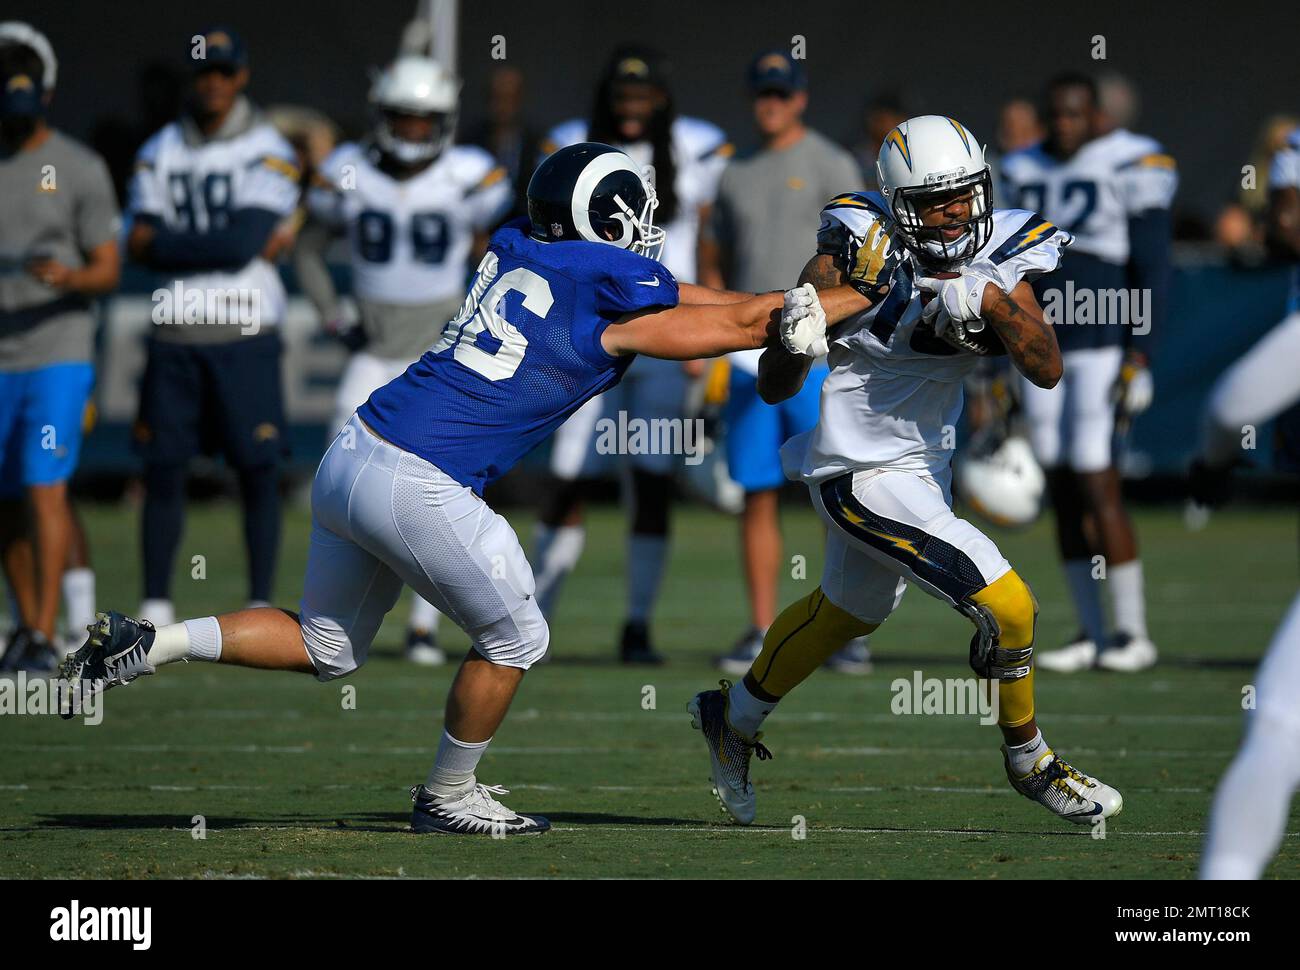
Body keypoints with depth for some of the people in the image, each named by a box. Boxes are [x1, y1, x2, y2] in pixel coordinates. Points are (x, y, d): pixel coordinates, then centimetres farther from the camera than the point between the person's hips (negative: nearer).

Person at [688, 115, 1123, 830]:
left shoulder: (1001, 256, -8)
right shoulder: (863, 250, -23)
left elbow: (1047, 371, -19)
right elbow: (772, 390, -19)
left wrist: (991, 300, -32)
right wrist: (795, 345, -41)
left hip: (922, 461, 8)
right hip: (861, 471, -8)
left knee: (849, 610, 29)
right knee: (1007, 607, -12)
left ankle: (733, 717, 52)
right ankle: (1029, 763, 12)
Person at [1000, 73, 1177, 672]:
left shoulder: (1131, 168, -7)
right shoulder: (1026, 175, 12)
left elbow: (1152, 273, -9)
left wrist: (1140, 359, -15)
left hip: (1104, 346, -6)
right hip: (1043, 348, 6)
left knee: (1096, 487, -11)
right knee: (1064, 493, 4)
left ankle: (1134, 634, -3)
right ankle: (1092, 635, 10)